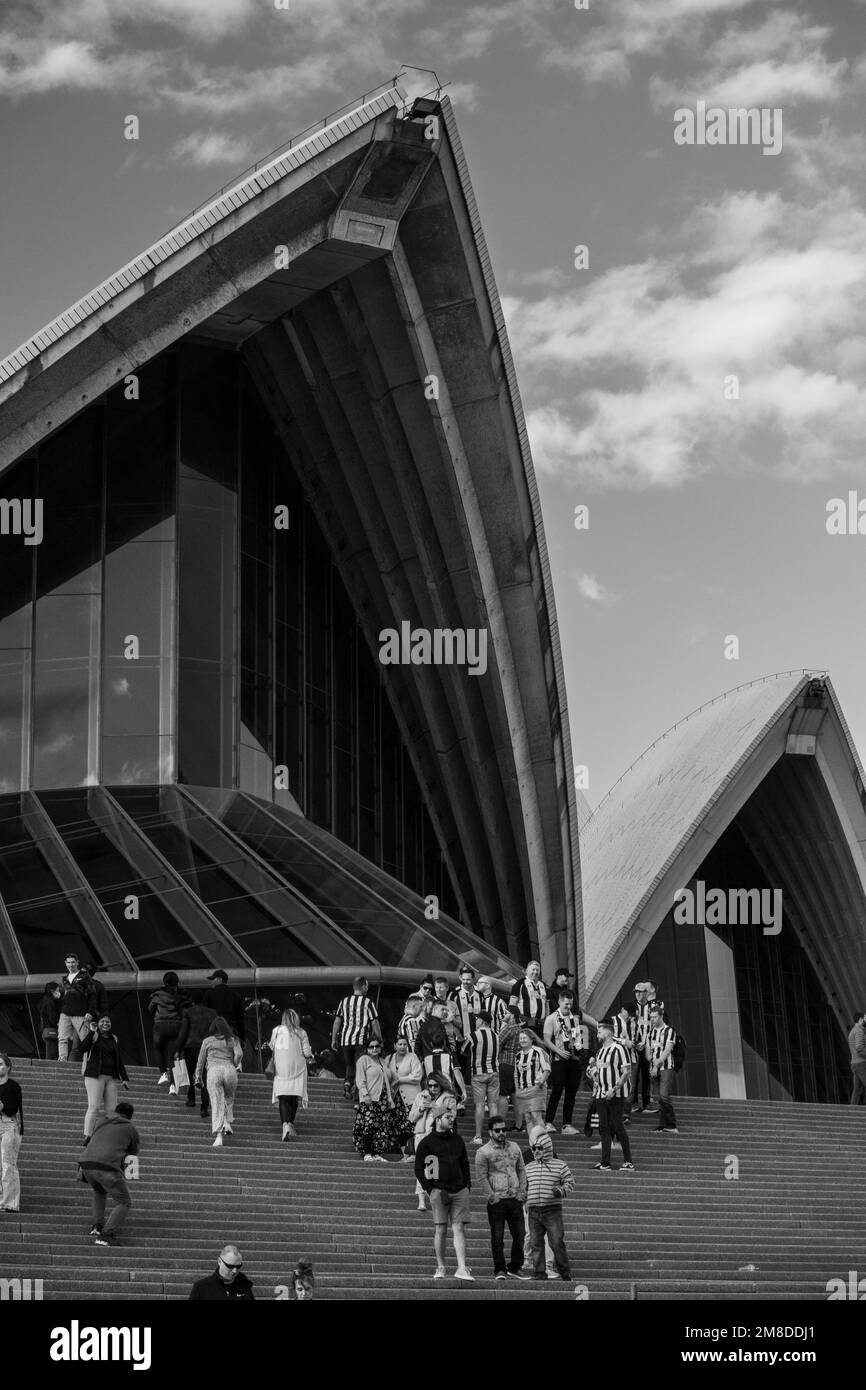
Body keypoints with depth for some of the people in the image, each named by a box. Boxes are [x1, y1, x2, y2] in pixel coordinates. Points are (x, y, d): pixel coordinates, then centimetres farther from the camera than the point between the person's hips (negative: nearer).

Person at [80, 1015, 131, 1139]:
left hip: (111, 1077, 5)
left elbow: (119, 1059, 22)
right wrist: (92, 1032, -18)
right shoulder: (94, 1036, 3)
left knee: (111, 1109, -4)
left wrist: (124, 1078, 16)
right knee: (94, 1107, -12)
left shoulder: (114, 1039, 18)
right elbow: (83, 1048, -16)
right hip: (95, 1076, -5)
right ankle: (87, 1137, -13)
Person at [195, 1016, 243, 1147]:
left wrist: (198, 1077, 24)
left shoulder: (207, 1041, 14)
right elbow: (239, 1054, -3)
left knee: (217, 1104, -4)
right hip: (229, 1071, 1)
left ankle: (219, 1136, -15)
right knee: (229, 1098, 27)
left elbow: (200, 1061, 16)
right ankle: (228, 1123, 11)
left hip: (214, 1071, -1)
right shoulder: (232, 1040, 14)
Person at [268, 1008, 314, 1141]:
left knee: (283, 1099, -2)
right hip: (297, 1069, 0)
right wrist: (310, 1058, 16)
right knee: (293, 1098, 13)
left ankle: (285, 1124, -20)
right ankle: (291, 1124, 11)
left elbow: (271, 1047, 13)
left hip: (281, 1069, 0)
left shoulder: (277, 1031, 0)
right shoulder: (301, 1033, -4)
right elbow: (307, 1053, -5)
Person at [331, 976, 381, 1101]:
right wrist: (380, 1040, 4)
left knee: (350, 1065, 15)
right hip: (362, 1039, -4)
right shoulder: (368, 1003, -2)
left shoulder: (344, 1001, 9)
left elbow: (337, 1021, 9)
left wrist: (333, 1040, 15)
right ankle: (357, 1089, -8)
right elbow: (374, 1023, -3)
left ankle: (348, 1083, -7)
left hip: (345, 1039, 4)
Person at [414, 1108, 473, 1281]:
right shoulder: (427, 1142, 2)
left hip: (460, 1190, 3)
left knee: (459, 1229, -5)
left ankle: (462, 1268, -9)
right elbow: (419, 1169, 2)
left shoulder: (457, 1140, 16)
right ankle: (440, 1268, 8)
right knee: (440, 1230, -2)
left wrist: (467, 1185, 10)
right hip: (439, 1191, -3)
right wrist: (431, 1190, -7)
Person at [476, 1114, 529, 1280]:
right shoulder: (483, 1152, -4)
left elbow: (521, 1170, 15)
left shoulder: (514, 1148, 12)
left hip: (515, 1199, 4)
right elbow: (481, 1176, -7)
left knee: (520, 1235, 5)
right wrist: (491, 1197, -12)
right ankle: (499, 1270, 9)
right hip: (497, 1200, -4)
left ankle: (516, 1267, 17)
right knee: (497, 1237, 0)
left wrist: (522, 1192, 5)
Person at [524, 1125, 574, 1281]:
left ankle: (564, 1272, 5)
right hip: (533, 1211, 4)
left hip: (553, 1210, -4)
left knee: (557, 1242, -7)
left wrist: (561, 1190, -15)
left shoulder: (560, 1165, 4)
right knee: (536, 1243, 2)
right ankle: (539, 1272, 9)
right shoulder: (529, 1168, 15)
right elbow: (524, 1186, 22)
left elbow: (570, 1183, 3)